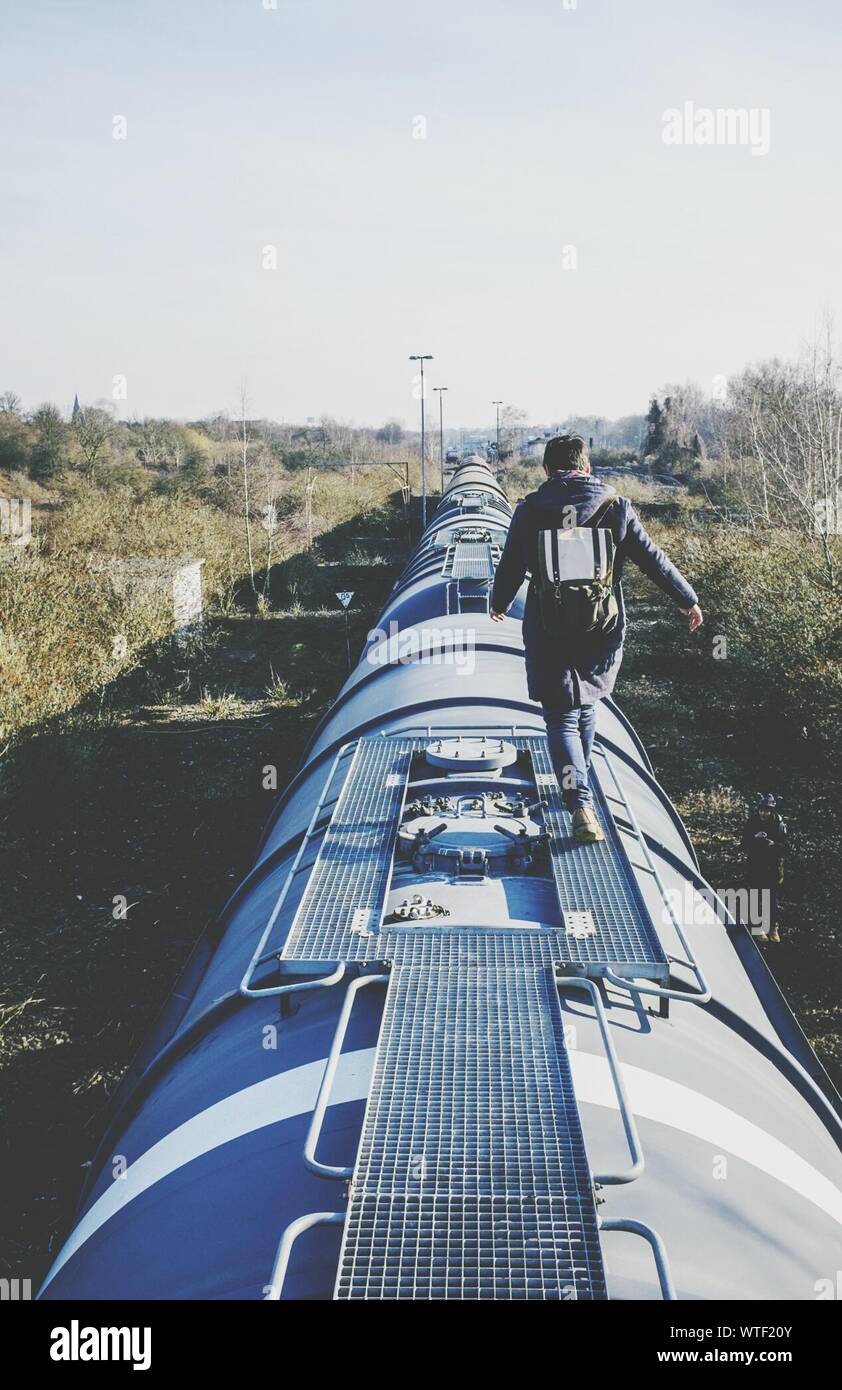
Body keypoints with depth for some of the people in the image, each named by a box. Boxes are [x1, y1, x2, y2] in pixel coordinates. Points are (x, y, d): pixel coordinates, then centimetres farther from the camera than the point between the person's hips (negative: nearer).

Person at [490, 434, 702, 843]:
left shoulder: (530, 510, -4)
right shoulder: (614, 506, -2)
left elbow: (510, 566, 5)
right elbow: (653, 559, 2)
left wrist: (499, 604, 25)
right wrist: (688, 600, 14)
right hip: (602, 629, 2)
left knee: (561, 718, 4)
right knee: (586, 705, 24)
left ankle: (579, 802, -14)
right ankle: (577, 785, 40)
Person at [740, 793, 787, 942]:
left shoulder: (779, 825, -6)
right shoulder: (751, 824, -5)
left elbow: (784, 848, -6)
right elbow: (744, 843, -2)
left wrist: (772, 844, -25)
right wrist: (755, 839, -21)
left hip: (772, 868, 0)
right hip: (754, 867, 0)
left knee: (772, 899, 8)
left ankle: (773, 928, 19)